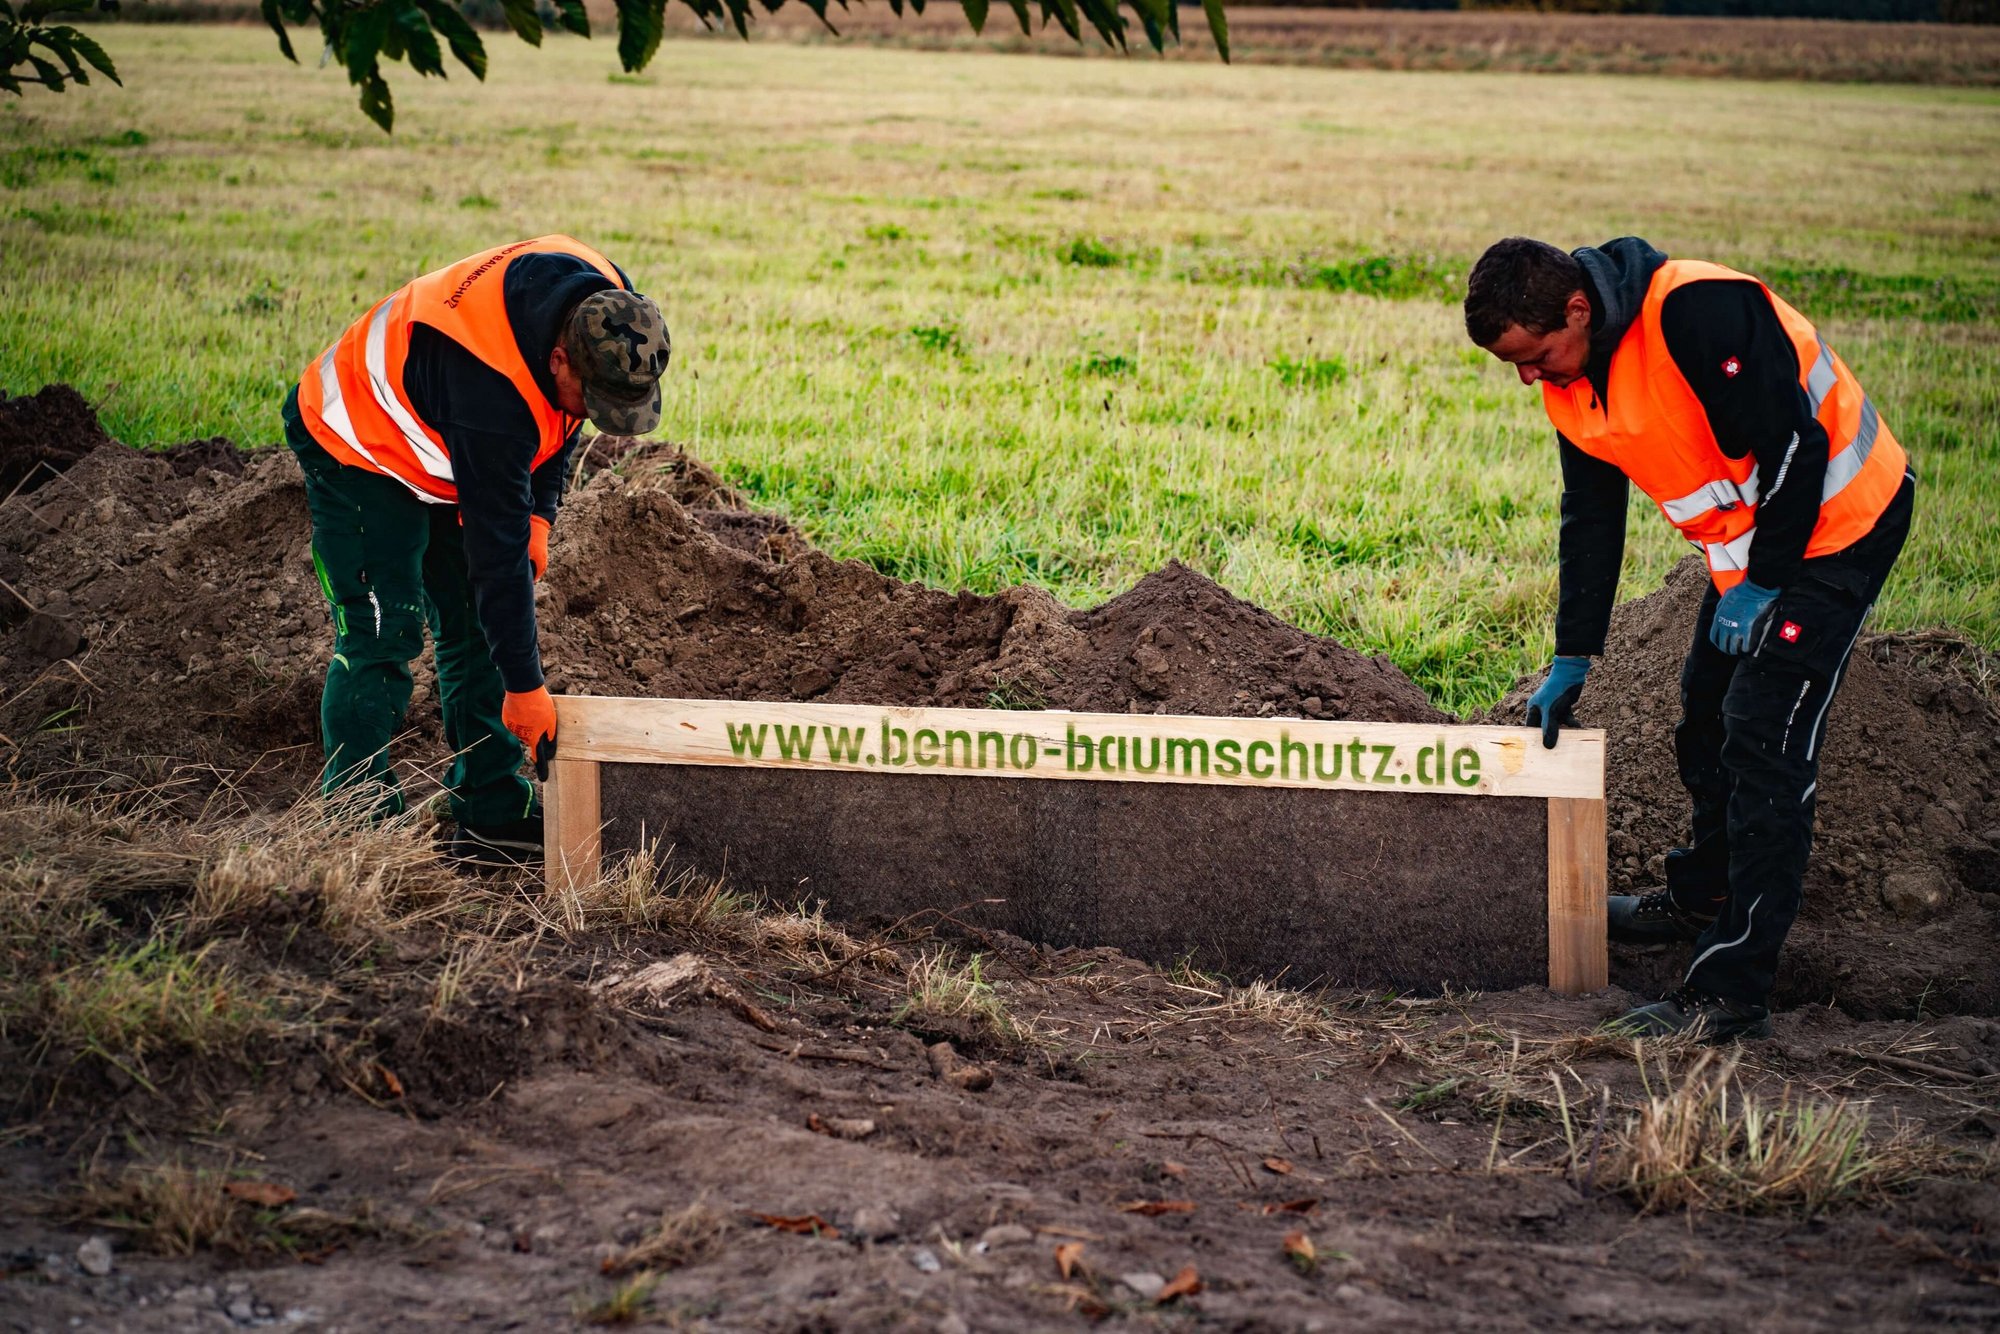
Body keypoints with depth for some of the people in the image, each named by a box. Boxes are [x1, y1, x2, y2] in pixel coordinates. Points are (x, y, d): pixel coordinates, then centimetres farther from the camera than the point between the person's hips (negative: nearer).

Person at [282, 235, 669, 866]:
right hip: (358, 445, -8)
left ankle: (495, 817, 10)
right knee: (380, 635, -15)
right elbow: (494, 547, -35)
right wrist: (525, 688, -29)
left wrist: (539, 515, -8)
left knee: (478, 630, 5)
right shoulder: (490, 387, -42)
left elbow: (557, 425, 3)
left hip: (443, 453, 8)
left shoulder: (608, 310, -20)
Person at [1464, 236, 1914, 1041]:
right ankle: (1703, 899, 45)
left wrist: (1762, 585, -19)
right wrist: (1572, 659, 14)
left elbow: (1796, 446, -27)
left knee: (1762, 744, -14)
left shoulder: (1699, 312, -29)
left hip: (1836, 521, -9)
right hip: (1748, 544, 9)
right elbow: (1590, 517, 12)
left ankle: (1729, 994, -15)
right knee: (1707, 719, 21)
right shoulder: (1568, 381, 0)